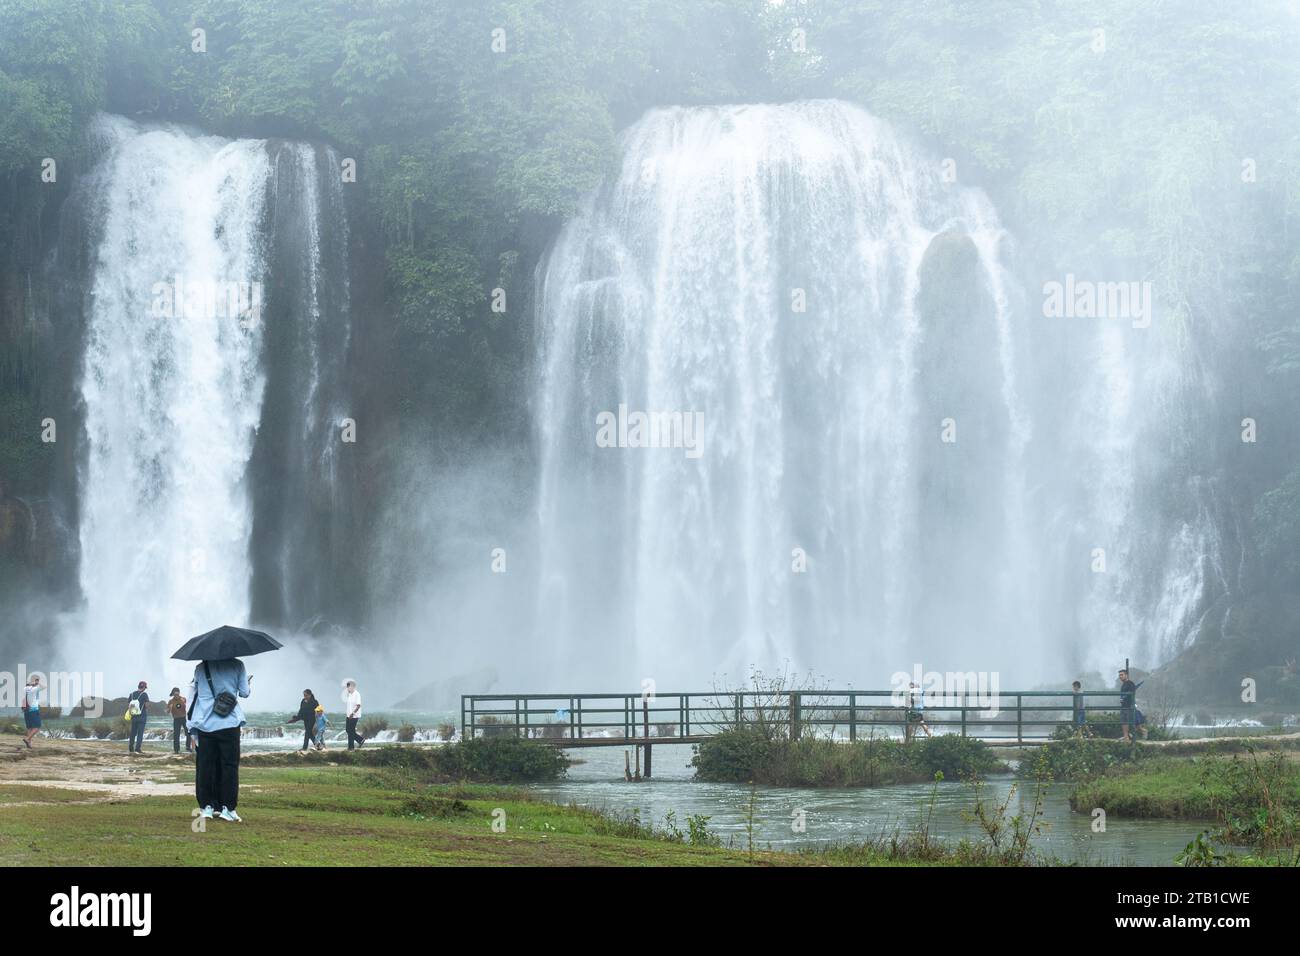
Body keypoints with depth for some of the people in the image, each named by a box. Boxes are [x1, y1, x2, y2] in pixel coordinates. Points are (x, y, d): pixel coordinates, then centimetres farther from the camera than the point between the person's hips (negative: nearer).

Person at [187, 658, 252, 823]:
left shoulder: (200, 668, 6)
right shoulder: (237, 665, -1)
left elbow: (192, 696, 8)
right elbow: (245, 692, 4)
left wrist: (192, 729, 13)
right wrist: (250, 683, 28)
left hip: (204, 725, 2)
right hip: (229, 724, -2)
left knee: (205, 767, 7)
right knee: (229, 766, 3)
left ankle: (207, 807, 8)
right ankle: (227, 808, 0)